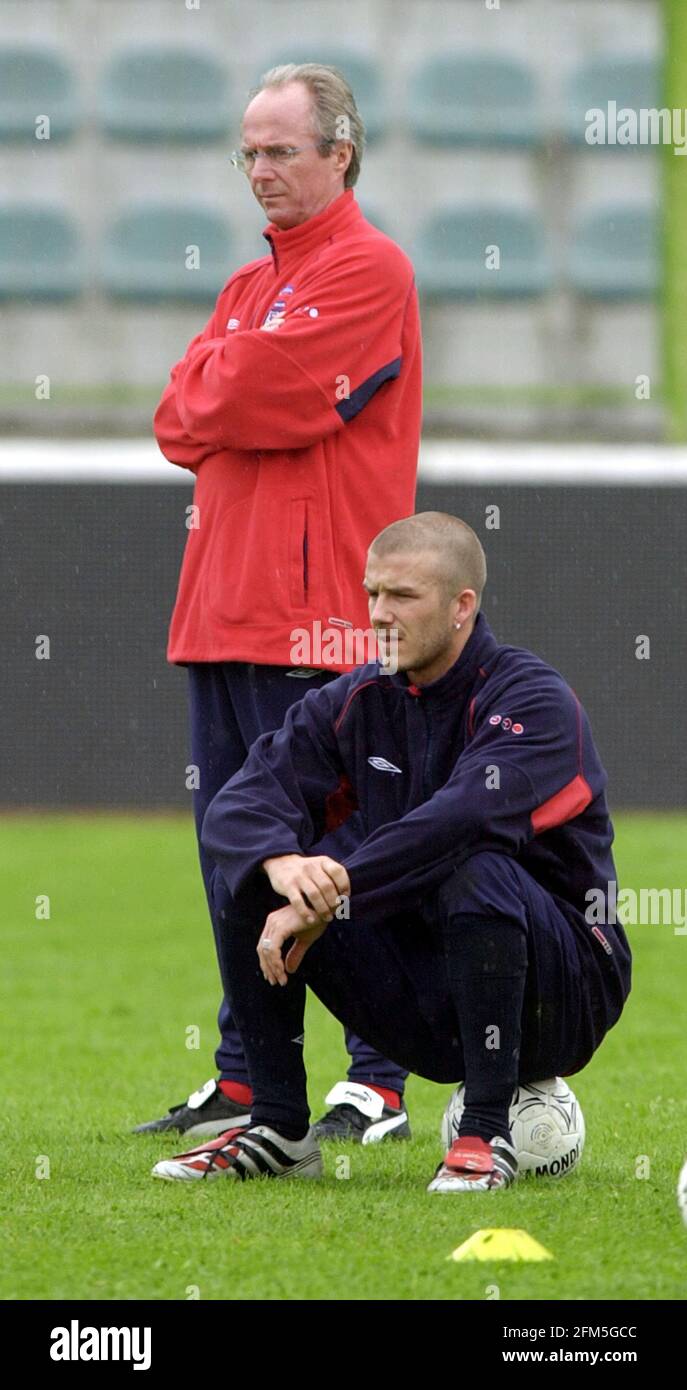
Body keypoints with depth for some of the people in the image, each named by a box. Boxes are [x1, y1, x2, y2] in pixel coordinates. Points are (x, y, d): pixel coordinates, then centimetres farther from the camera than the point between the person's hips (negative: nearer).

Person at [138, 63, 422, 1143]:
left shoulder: (366, 270, -6)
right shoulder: (255, 281, 22)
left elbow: (263, 396, -16)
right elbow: (184, 415, 13)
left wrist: (209, 394, 2)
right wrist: (241, 392, -5)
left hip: (315, 611, -9)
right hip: (226, 603, 9)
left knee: (341, 851, -7)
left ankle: (377, 1086, -4)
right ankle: (245, 1083, 15)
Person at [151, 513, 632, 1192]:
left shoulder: (533, 701, -13)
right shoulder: (359, 701, 4)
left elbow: (459, 818, -32)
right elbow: (237, 806, -7)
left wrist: (327, 893, -33)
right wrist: (285, 868, -31)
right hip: (422, 1016, 6)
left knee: (474, 869, -36)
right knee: (252, 879, -8)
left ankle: (487, 1136, -28)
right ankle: (277, 1130, -2)